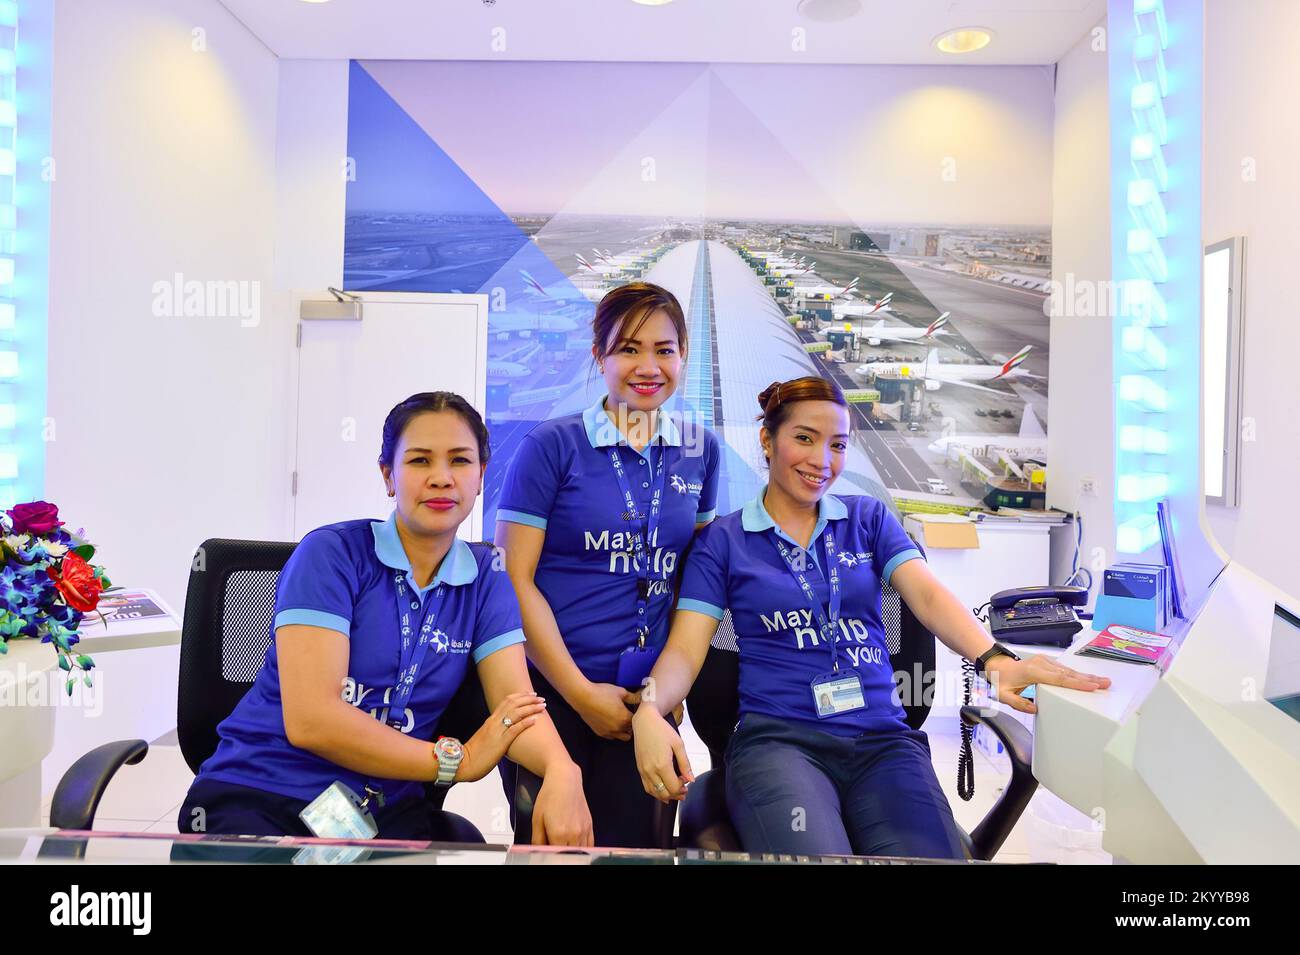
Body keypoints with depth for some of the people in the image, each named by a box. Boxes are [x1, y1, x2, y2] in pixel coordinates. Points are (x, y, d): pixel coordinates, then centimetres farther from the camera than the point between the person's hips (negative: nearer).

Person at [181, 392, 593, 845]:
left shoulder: (485, 580, 3)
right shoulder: (331, 553, -10)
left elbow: (515, 703, -7)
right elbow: (309, 719, -19)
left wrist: (562, 770, -29)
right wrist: (458, 759, -13)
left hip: (386, 809, 4)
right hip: (256, 794, -3)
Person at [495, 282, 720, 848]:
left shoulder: (700, 450, 5)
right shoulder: (552, 445, -8)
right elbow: (514, 578, -10)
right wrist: (583, 694, -12)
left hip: (648, 695, 3)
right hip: (551, 689, -3)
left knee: (634, 844, 9)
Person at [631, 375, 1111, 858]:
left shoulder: (869, 519, 14)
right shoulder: (723, 540, 6)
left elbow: (928, 596, -1)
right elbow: (685, 650, 0)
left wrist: (993, 659, -22)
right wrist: (648, 712, -22)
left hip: (883, 739, 3)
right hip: (778, 739, -3)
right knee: (813, 854, -32)